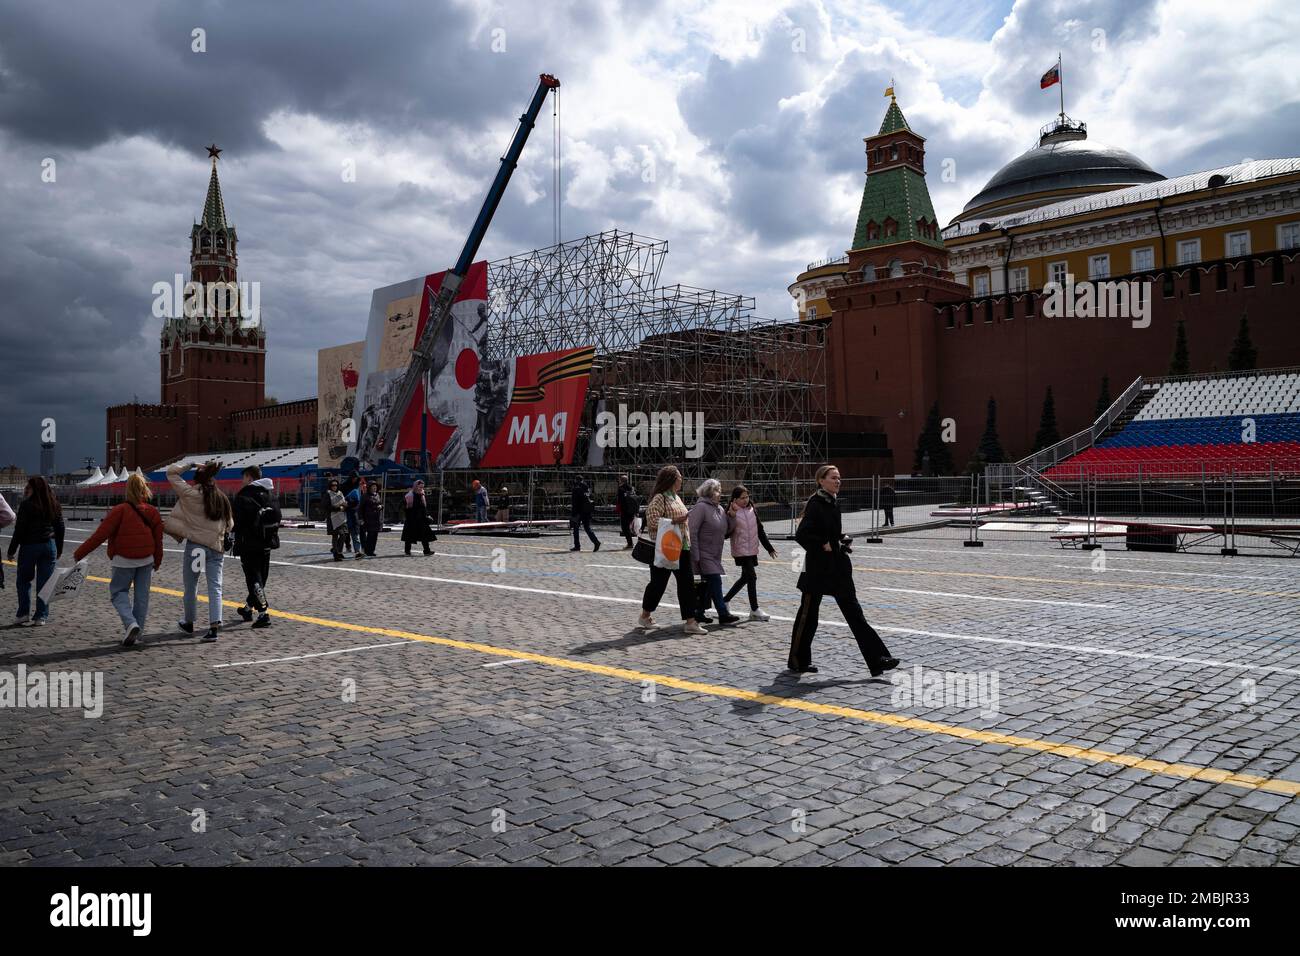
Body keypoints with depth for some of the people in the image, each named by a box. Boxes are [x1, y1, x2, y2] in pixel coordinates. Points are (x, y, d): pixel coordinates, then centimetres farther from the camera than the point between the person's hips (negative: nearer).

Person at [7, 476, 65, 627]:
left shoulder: (26, 505, -10)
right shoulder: (54, 504, 5)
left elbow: (19, 530, -10)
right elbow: (60, 528, 10)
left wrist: (11, 550, -3)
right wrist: (59, 550, 18)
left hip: (29, 546, -4)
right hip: (49, 546, 4)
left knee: (24, 580, 11)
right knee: (44, 581, 5)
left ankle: (23, 613, 8)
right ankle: (41, 616, 4)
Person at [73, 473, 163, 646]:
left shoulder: (120, 511, -13)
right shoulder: (153, 512, 1)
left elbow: (100, 535, -16)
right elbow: (158, 540, 8)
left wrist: (79, 553, -10)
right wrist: (157, 562, 20)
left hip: (124, 560, -4)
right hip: (147, 560, 4)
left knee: (118, 592, 10)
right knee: (142, 595, 10)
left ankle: (131, 623, -12)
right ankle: (137, 632, 14)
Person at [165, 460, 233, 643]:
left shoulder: (190, 494, -6)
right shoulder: (222, 498, 4)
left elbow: (171, 472, 2)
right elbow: (229, 524, 11)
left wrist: (190, 465, 7)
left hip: (194, 544, -2)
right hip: (216, 547, 3)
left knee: (191, 587, 14)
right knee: (215, 588, 1)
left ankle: (189, 623, 31)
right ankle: (214, 627, -11)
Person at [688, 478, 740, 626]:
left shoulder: (720, 508, 13)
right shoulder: (701, 507, -13)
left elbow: (725, 531, 21)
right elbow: (692, 532, -17)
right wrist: (696, 556, -20)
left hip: (715, 555, 9)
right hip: (704, 554, -9)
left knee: (706, 585, 12)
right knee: (715, 581, -11)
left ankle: (699, 613, 21)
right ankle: (723, 614, -9)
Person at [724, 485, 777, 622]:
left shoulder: (753, 510, 9)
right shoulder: (731, 512, -8)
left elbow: (760, 530, 15)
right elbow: (726, 533, -15)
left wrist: (769, 548, 15)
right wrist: (731, 516, -25)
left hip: (752, 549, 7)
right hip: (740, 550, -7)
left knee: (745, 577, 14)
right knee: (752, 577, -8)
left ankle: (726, 600, 30)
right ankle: (754, 611, 1)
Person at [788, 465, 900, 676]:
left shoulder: (833, 504, 11)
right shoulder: (815, 505, -15)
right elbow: (801, 535, -23)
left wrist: (842, 538, 7)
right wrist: (823, 545, -18)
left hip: (837, 567, 8)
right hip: (817, 569, -8)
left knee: (854, 612, 5)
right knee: (808, 614, 5)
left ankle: (877, 660, 4)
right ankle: (797, 661, 21)